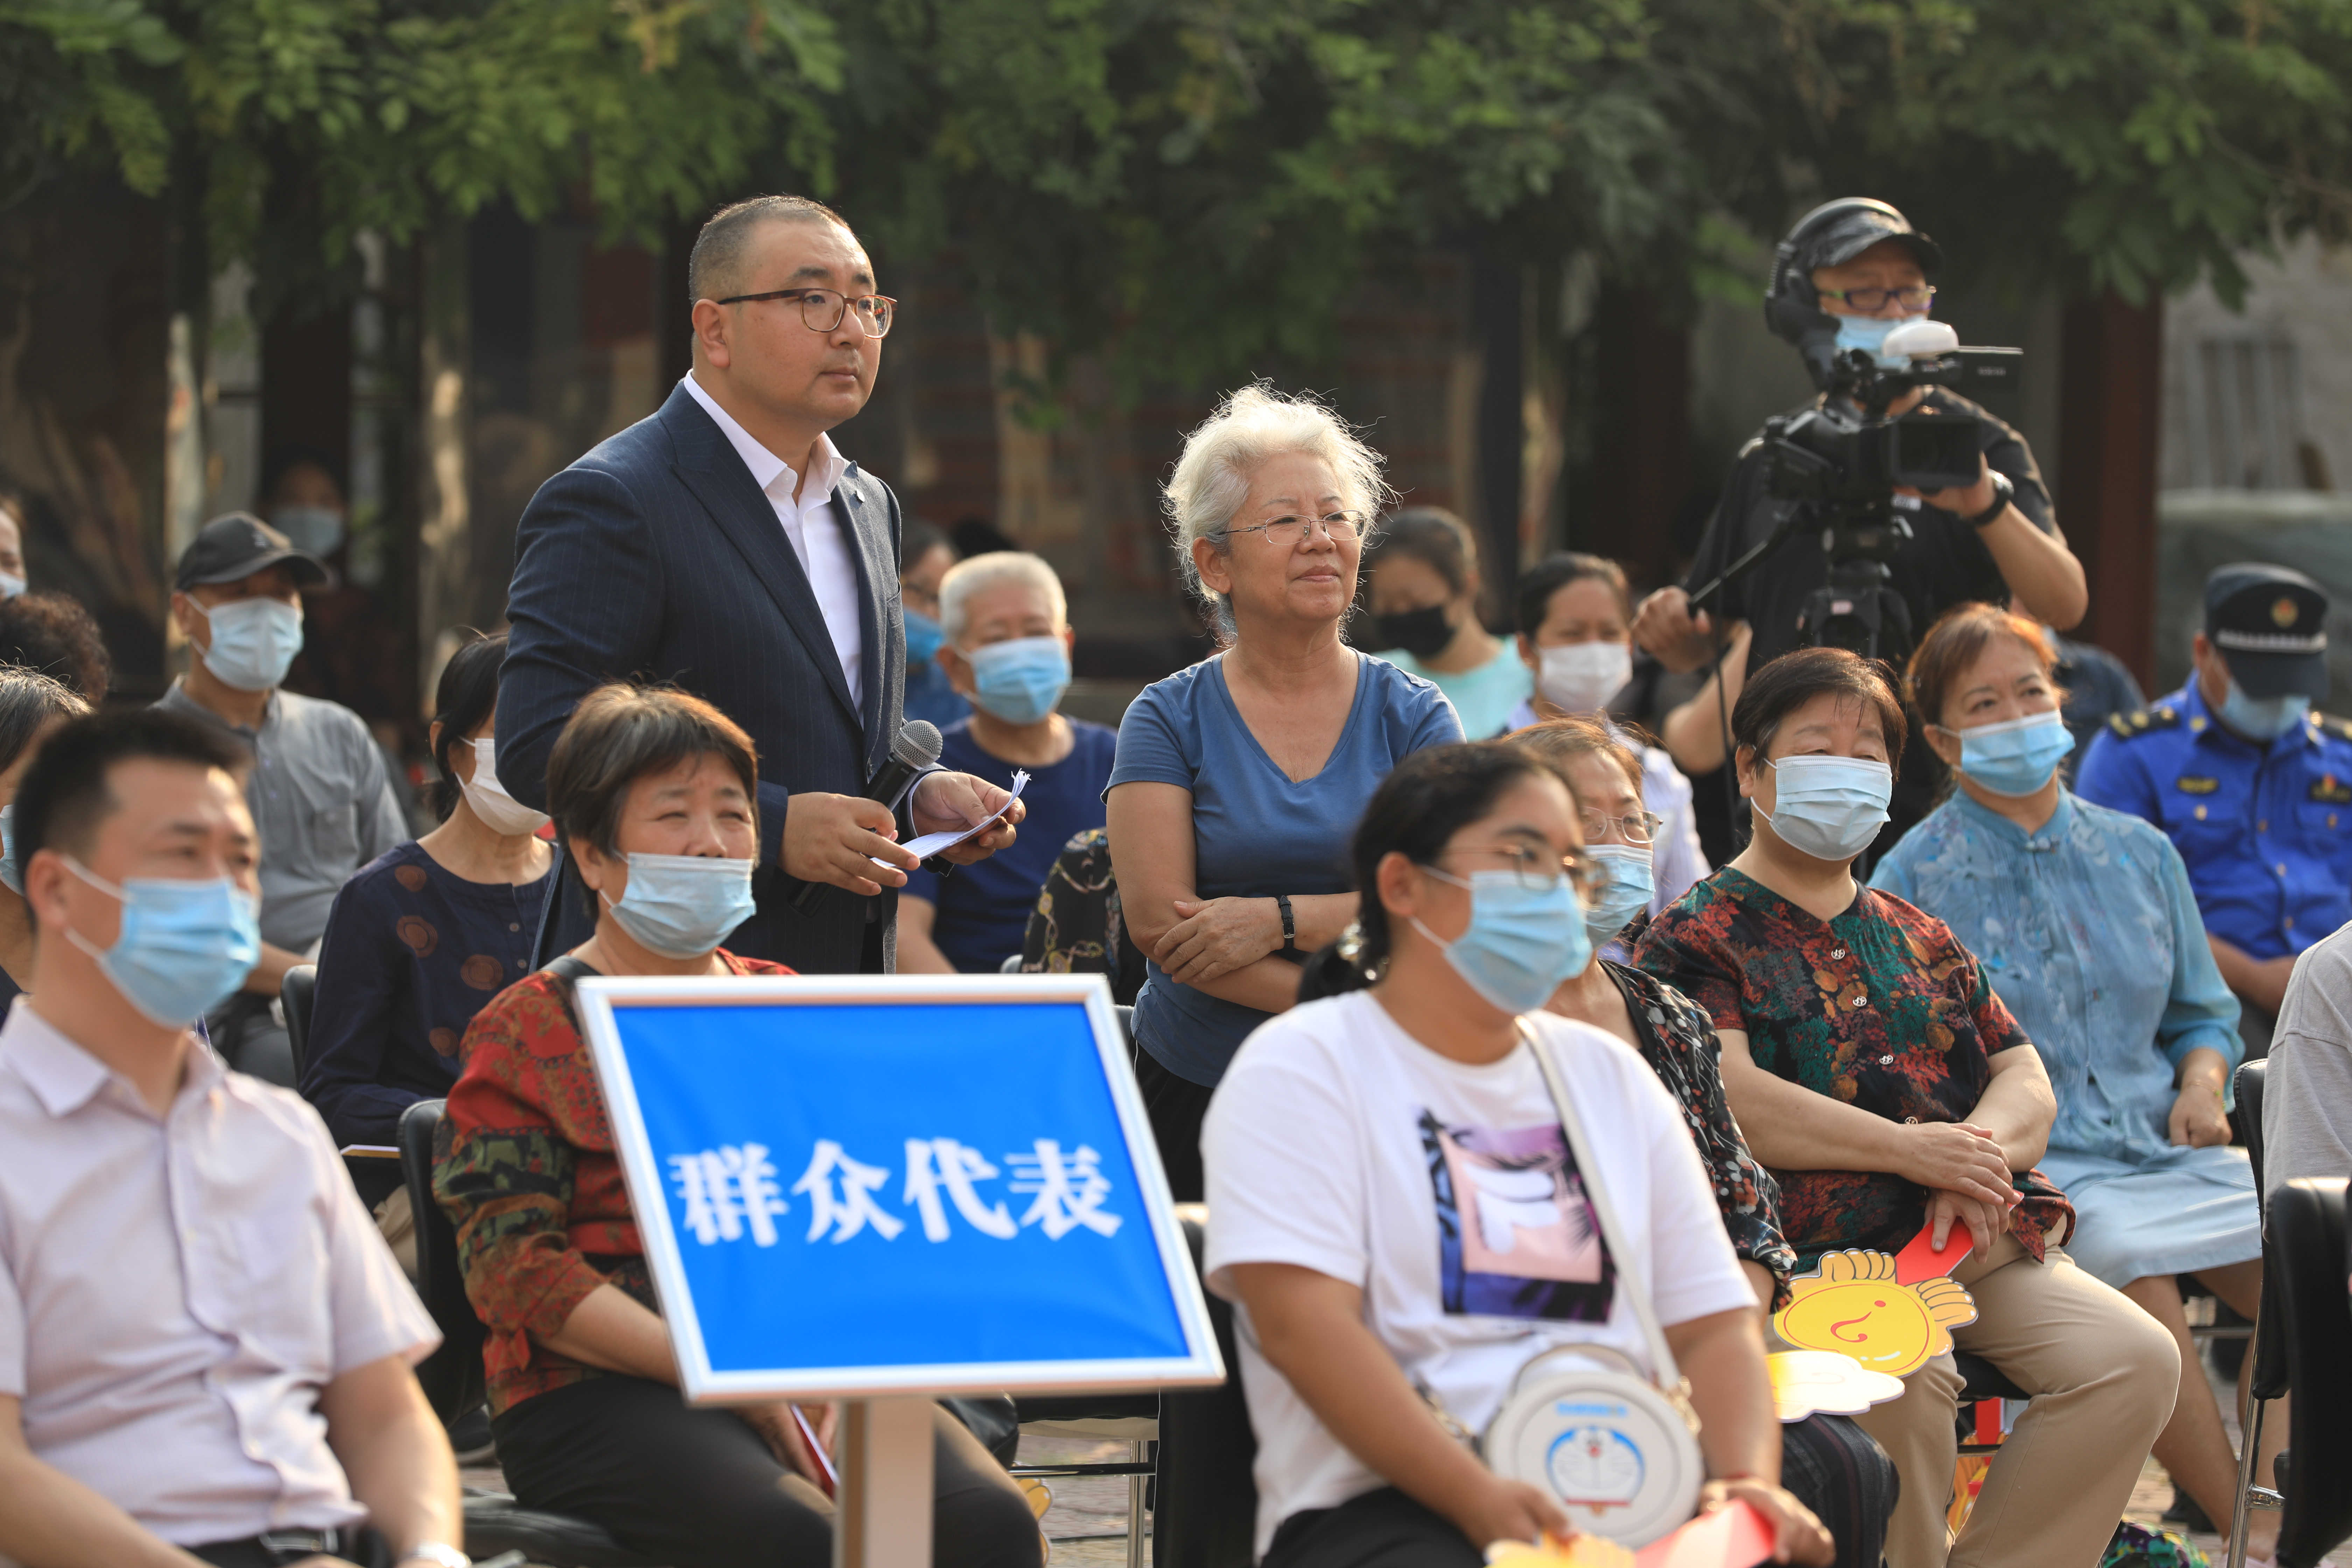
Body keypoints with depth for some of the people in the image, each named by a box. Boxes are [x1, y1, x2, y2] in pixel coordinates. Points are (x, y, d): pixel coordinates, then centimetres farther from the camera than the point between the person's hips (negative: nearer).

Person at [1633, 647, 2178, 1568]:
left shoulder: (1921, 941, 26)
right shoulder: (1694, 940, 6)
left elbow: (2027, 1083, 18)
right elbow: (1732, 1102, -10)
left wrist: (1979, 1151, -7)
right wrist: (1910, 1151, -15)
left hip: (1978, 1247, 6)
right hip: (1809, 1258, -6)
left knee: (2135, 1359, -19)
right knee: (1907, 1374, -37)